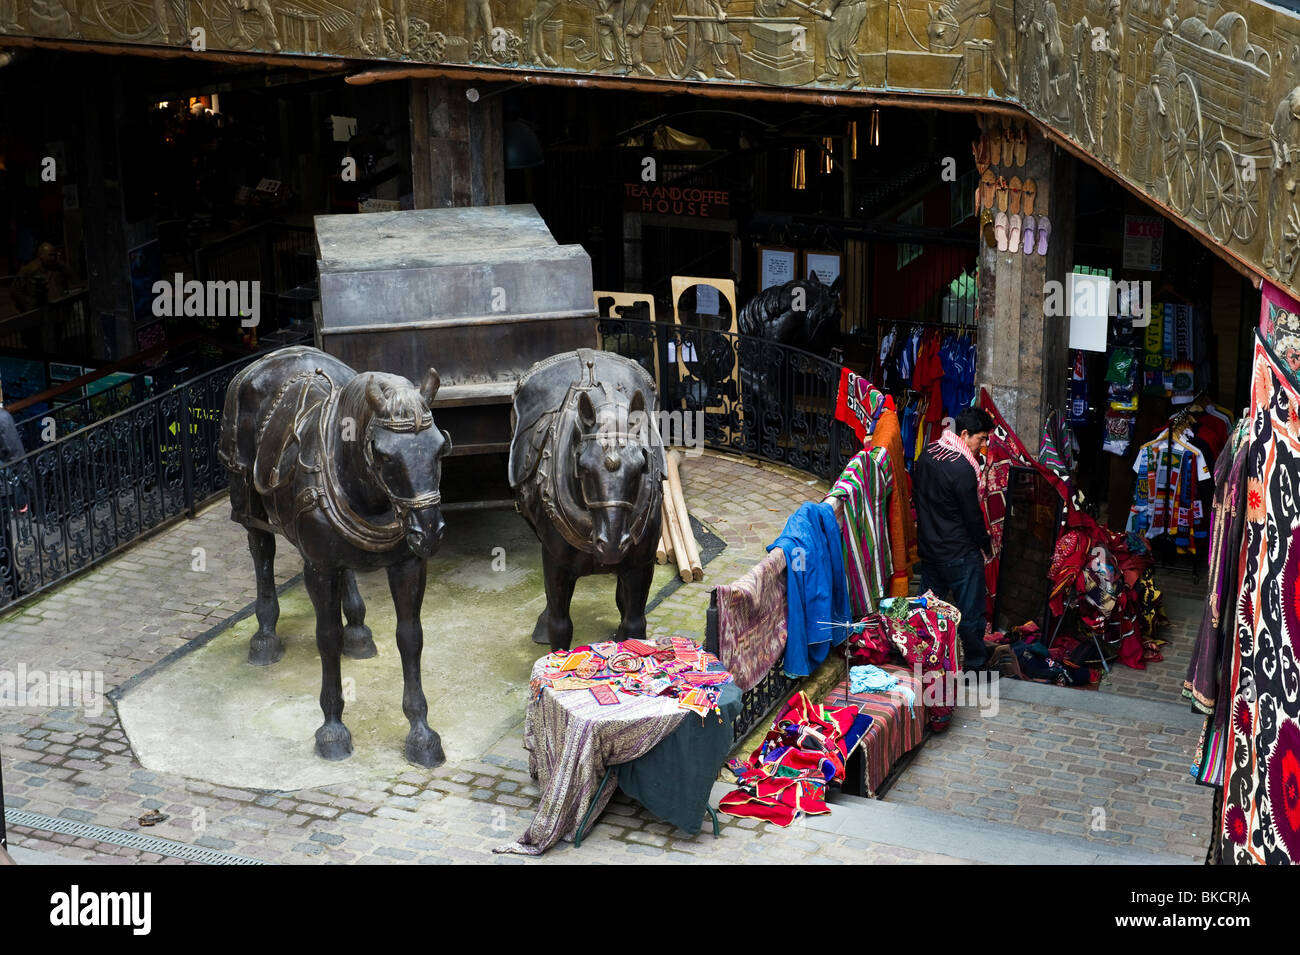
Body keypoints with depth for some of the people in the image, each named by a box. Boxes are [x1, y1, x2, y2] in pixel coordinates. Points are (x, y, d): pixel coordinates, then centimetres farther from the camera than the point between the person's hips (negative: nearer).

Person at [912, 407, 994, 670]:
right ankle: (976, 663, 18)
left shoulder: (927, 454, 0)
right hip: (960, 554, -8)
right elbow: (972, 514, -17)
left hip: (928, 547, 8)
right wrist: (984, 545, -1)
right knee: (970, 612, 7)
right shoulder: (963, 468, -25)